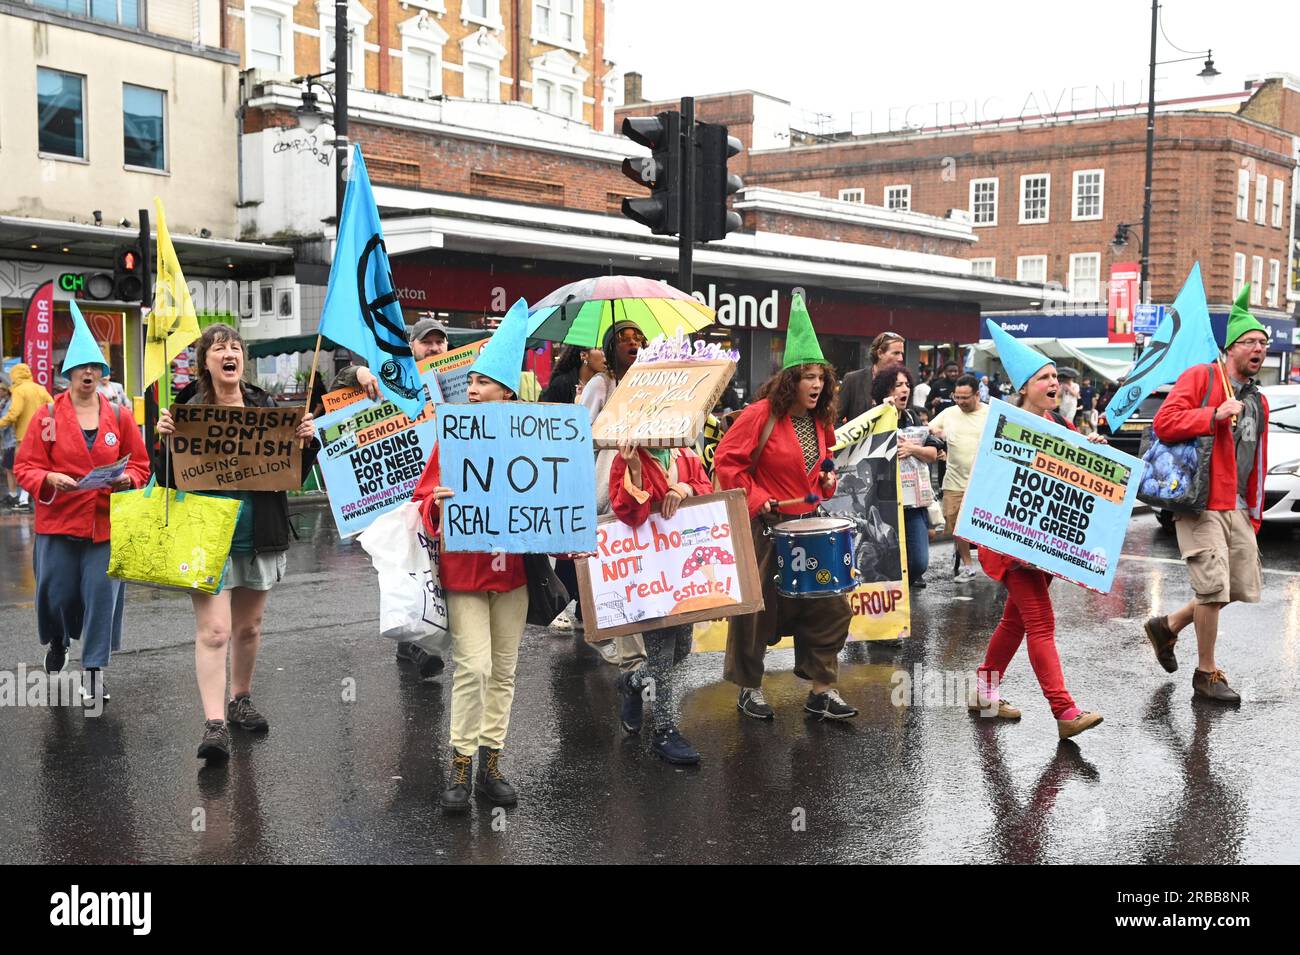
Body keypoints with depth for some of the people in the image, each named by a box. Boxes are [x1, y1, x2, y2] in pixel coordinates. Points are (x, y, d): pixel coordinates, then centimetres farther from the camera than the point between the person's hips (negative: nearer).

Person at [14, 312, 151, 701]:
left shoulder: (119, 417, 4)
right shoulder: (47, 416, 0)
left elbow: (140, 464, 9)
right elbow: (25, 467, 0)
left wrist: (128, 479, -13)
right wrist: (50, 479, -20)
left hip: (107, 524, 1)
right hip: (58, 523, 0)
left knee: (103, 593, -3)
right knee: (57, 594, 7)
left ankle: (94, 670, 9)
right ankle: (57, 643, 40)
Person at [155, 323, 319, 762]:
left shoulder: (265, 407, 3)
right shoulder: (188, 410, -5)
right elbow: (168, 478, -6)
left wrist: (307, 440, -11)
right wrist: (164, 441, -22)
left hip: (259, 537, 4)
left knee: (249, 627, 17)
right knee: (213, 630, -10)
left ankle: (240, 700, 37)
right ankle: (215, 724, -8)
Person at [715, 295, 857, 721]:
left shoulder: (820, 420, 8)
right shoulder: (762, 414, -14)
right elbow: (726, 460, -14)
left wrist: (827, 479, 5)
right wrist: (755, 500, -19)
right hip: (764, 526, -6)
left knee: (830, 605, 3)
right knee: (756, 608, 5)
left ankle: (821, 689, 13)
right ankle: (749, 689, 21)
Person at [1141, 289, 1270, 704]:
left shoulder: (1258, 402, 19)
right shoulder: (1200, 377, -3)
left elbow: (1258, 463, 22)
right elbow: (1164, 422, -15)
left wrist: (1254, 513, 18)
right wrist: (1215, 415, -21)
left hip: (1237, 507, 8)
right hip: (1201, 503, -8)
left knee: (1243, 587, 7)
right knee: (1214, 588, -8)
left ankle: (1167, 626, 26)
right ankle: (1206, 674, 8)